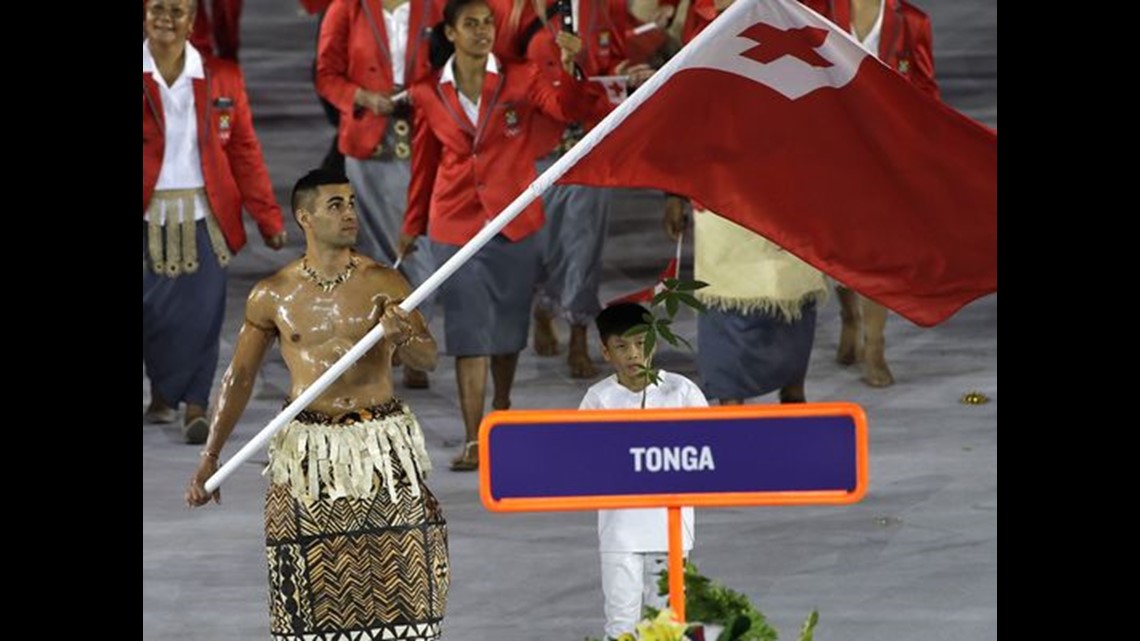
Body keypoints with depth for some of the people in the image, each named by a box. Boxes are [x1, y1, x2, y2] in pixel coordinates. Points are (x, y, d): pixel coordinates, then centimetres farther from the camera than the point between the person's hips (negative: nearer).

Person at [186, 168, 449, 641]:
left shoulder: (384, 282, 2)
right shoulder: (272, 296, 2)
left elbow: (428, 359, 1)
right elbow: (240, 377, 9)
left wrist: (401, 336, -22)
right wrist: (210, 457, 7)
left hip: (385, 448, 1)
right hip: (310, 448, 0)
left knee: (398, 574, -2)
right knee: (313, 583, -2)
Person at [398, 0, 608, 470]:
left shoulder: (520, 80, -2)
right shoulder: (428, 95, 0)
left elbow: (569, 108, -15)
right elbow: (424, 163, 10)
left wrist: (572, 75, -35)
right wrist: (413, 227, 17)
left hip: (514, 222, 1)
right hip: (456, 225, -1)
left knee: (508, 327, 13)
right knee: (469, 333, -4)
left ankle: (501, 411, 36)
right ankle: (474, 440, -5)